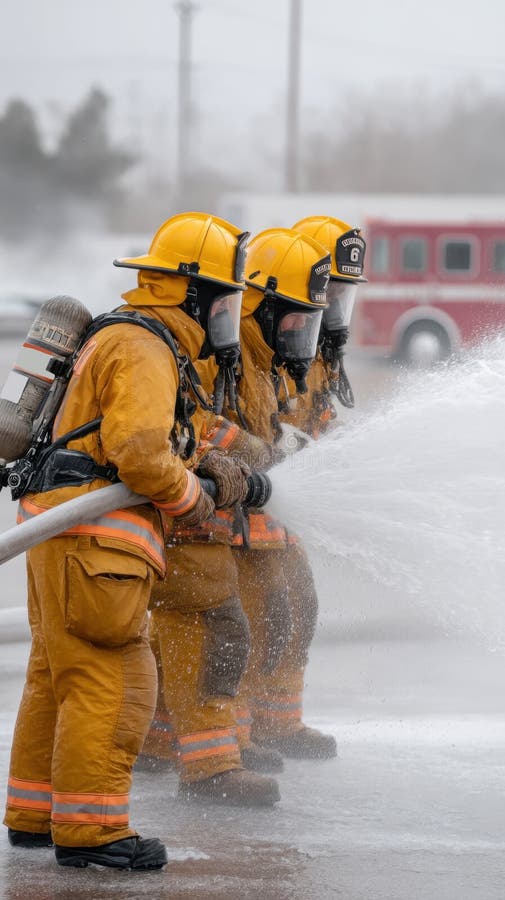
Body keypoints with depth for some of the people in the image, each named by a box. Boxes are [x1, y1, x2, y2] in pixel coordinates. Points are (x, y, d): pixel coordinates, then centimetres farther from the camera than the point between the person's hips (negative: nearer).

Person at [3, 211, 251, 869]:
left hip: (66, 540, 11)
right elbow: (138, 450, -25)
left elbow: (162, 437, 25)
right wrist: (190, 498, -10)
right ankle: (89, 829, -7)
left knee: (57, 679, 16)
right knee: (108, 687, -9)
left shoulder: (139, 341, 20)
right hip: (93, 544, -11)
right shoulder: (143, 351, -14)